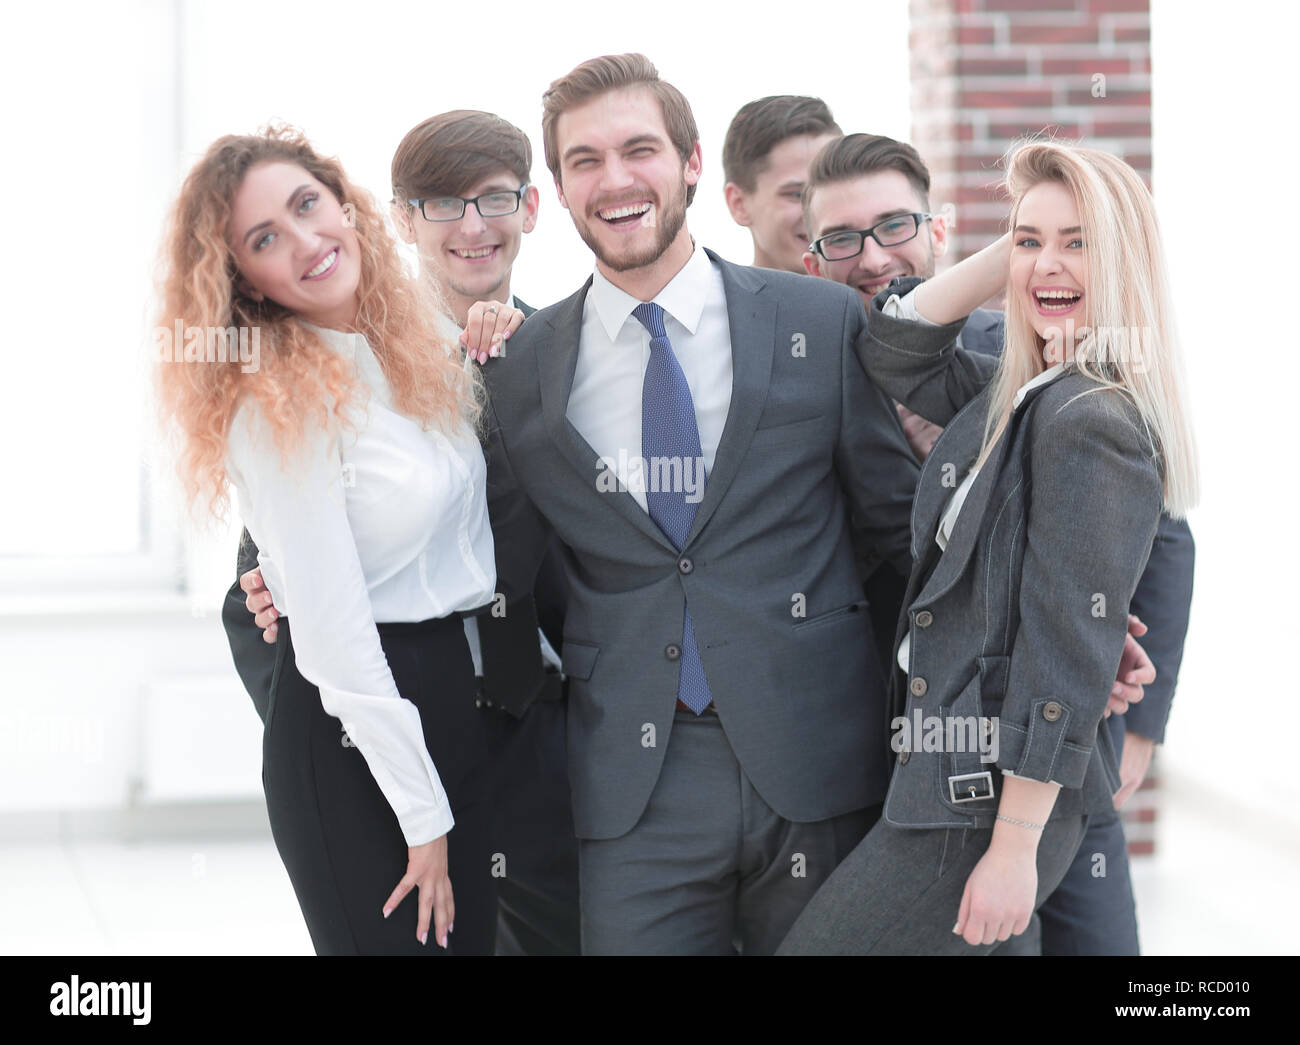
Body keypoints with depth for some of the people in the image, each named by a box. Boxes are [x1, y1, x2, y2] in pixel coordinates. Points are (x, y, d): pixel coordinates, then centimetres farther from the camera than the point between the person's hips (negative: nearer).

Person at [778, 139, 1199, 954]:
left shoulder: (1090, 422, -17)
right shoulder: (1017, 393, 10)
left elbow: (1071, 652, -20)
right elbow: (898, 351, 18)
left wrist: (1014, 848, -20)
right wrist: (1008, 254, 6)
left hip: (996, 796, -9)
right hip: (959, 776, 9)